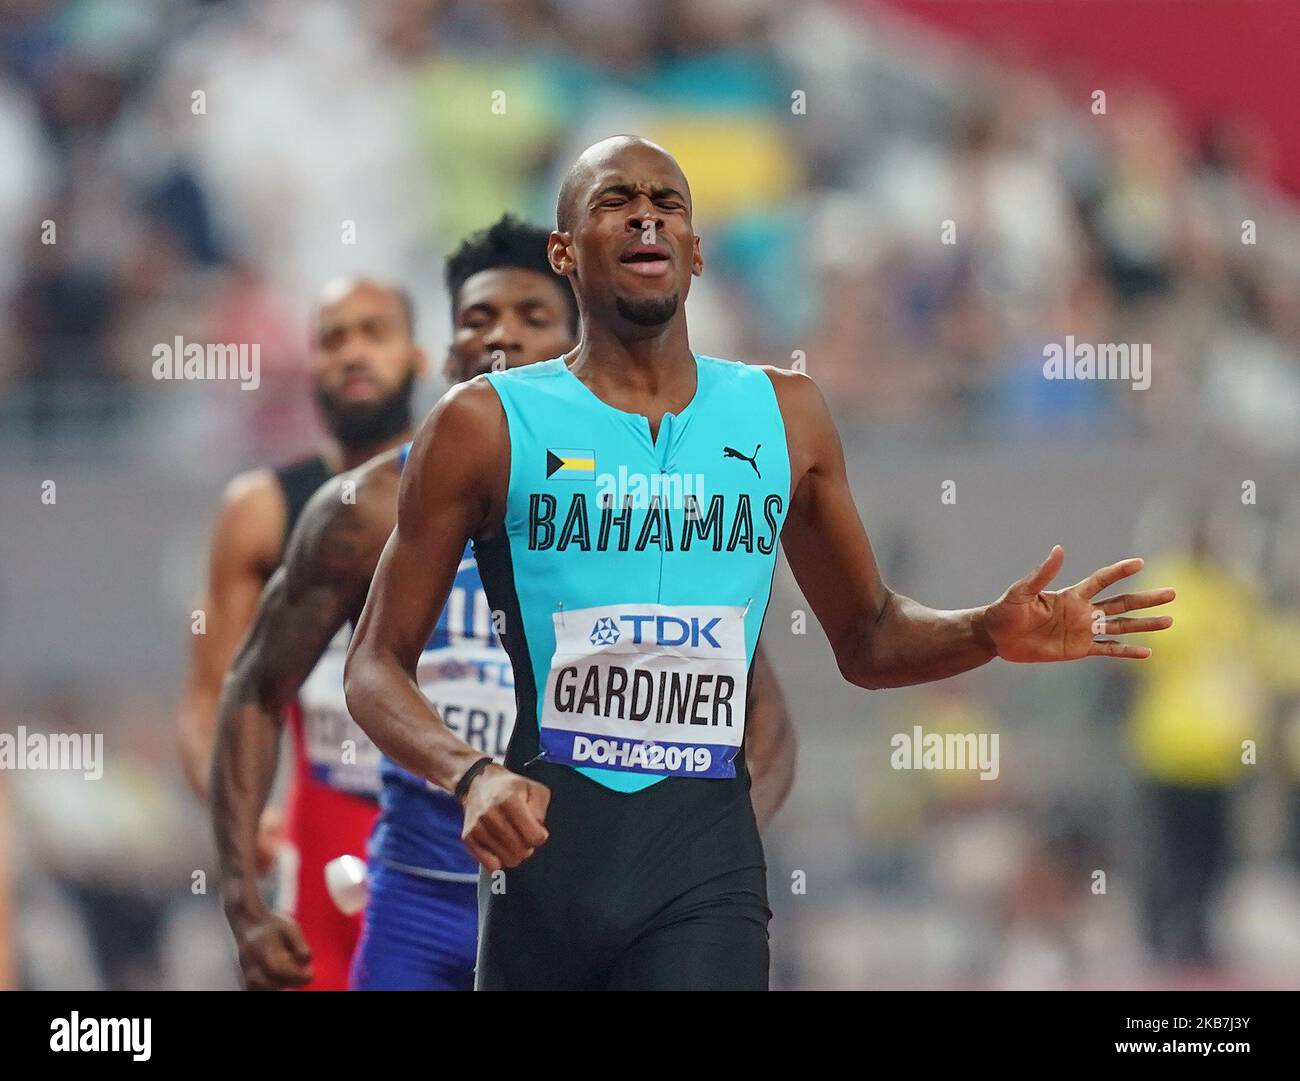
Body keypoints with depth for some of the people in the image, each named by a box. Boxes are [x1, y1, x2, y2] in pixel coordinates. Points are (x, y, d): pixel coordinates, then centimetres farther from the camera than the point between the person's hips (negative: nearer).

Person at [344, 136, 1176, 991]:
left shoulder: (785, 416, 11)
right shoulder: (487, 424, 1)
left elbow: (867, 639, 22)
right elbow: (377, 666, 1)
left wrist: (989, 634, 1)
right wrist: (471, 776, -19)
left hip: (706, 862, 1)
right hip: (546, 847, -1)